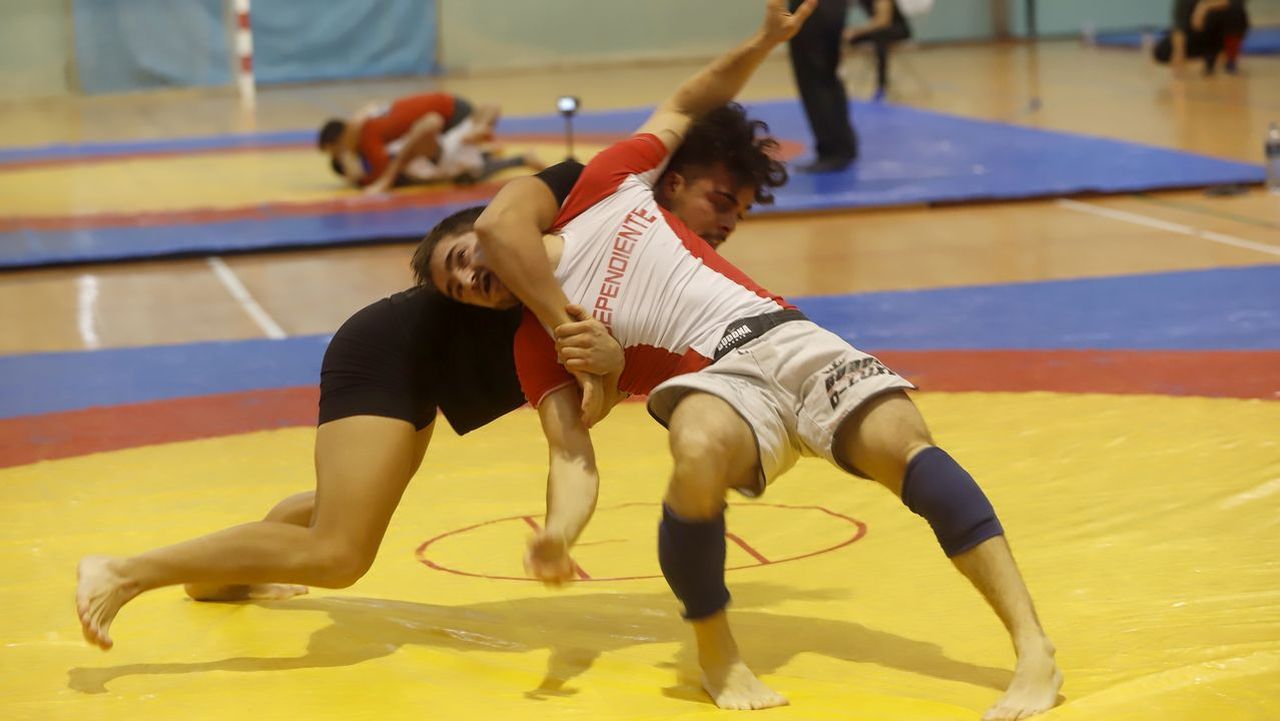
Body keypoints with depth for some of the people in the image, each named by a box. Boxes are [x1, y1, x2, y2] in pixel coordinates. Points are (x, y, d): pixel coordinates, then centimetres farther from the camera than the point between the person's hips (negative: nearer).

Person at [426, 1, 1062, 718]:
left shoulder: (605, 188, 15)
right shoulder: (535, 346, 7)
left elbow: (686, 106, 27)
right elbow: (573, 456, -3)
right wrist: (559, 533, -23)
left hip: (785, 336, 2)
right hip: (714, 382, -2)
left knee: (904, 441, -25)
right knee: (700, 457, -38)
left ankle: (1034, 650, -29)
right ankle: (717, 653, -14)